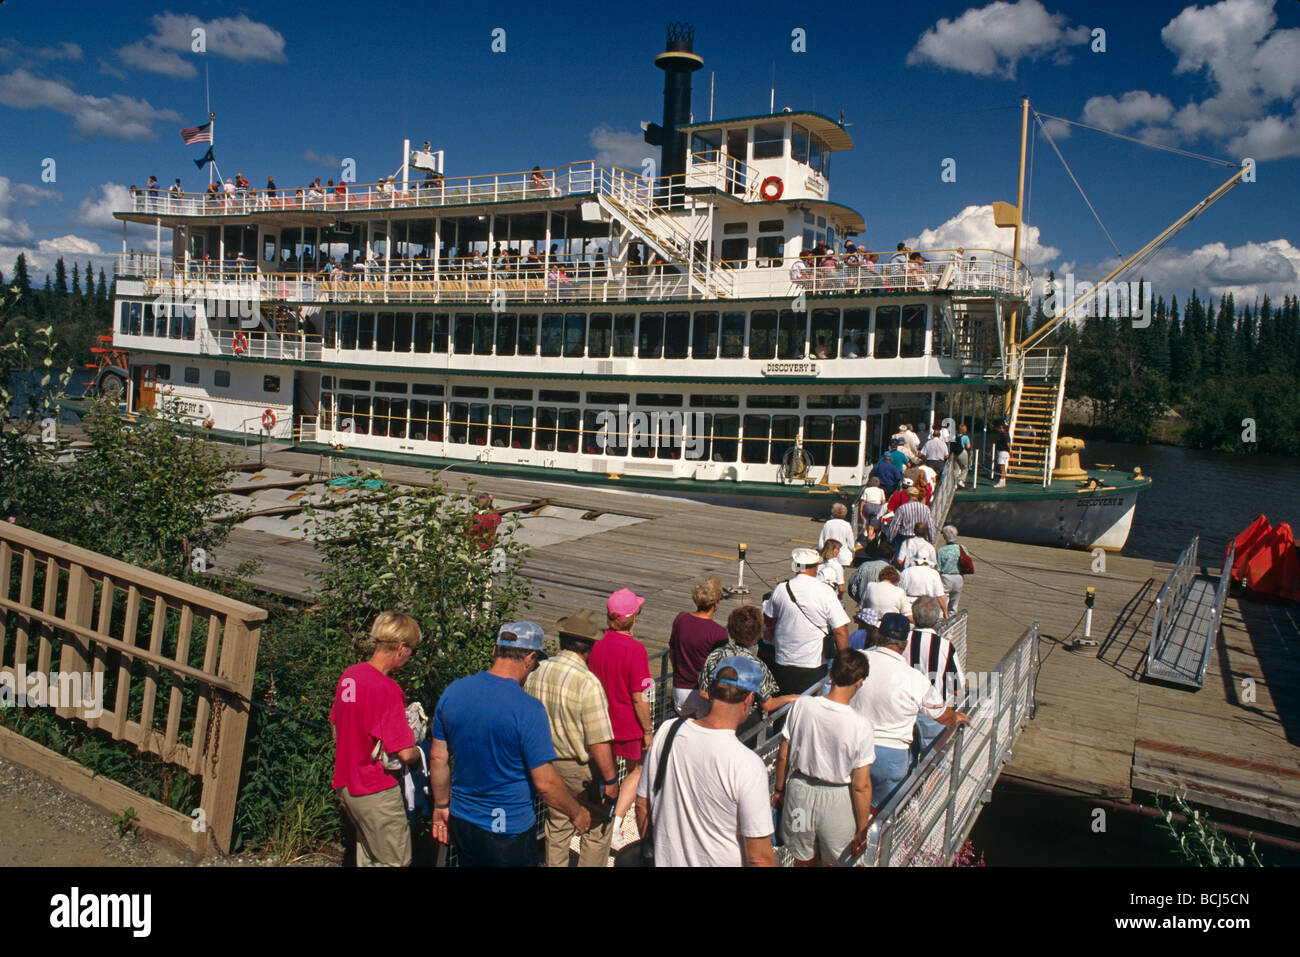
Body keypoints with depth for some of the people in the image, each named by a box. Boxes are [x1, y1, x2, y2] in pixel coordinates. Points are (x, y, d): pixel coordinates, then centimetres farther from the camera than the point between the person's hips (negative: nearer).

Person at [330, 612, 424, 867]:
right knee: (396, 861, 4)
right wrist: (418, 752, -2)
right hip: (376, 791, -9)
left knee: (368, 857, 22)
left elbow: (336, 729, 15)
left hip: (346, 785, 9)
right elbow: (405, 754, -23)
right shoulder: (387, 688, -24)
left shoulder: (349, 675, 1)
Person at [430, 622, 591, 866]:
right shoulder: (528, 708, -23)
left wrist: (441, 806, 18)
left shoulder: (453, 691, -5)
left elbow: (438, 758, 4)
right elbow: (545, 783, -20)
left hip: (461, 822, 6)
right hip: (509, 832, -5)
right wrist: (577, 813, -3)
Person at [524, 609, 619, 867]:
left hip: (548, 765, 6)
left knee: (556, 826, 22)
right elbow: (598, 741, -25)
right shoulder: (588, 683, -26)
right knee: (597, 827, 14)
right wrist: (610, 780, -13)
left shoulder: (535, 674, -6)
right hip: (583, 769, -6)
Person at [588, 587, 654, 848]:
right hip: (628, 725, -5)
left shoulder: (597, 643, -7)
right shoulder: (635, 649, -24)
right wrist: (648, 730, -9)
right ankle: (615, 824, 9)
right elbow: (639, 698, -21)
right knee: (636, 771, 17)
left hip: (601, 721, 5)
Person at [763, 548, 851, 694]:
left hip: (783, 663, 3)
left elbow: (767, 620, 9)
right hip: (815, 666, -2)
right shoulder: (825, 593, -12)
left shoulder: (780, 589, -5)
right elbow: (841, 632, -14)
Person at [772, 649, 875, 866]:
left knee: (803, 859, 25)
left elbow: (783, 756, -5)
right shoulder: (861, 726, -23)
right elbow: (861, 786, -16)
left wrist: (779, 789, 12)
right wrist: (862, 830, -4)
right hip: (837, 799, -2)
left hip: (800, 791, 2)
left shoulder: (801, 705, -16)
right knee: (831, 861, 24)